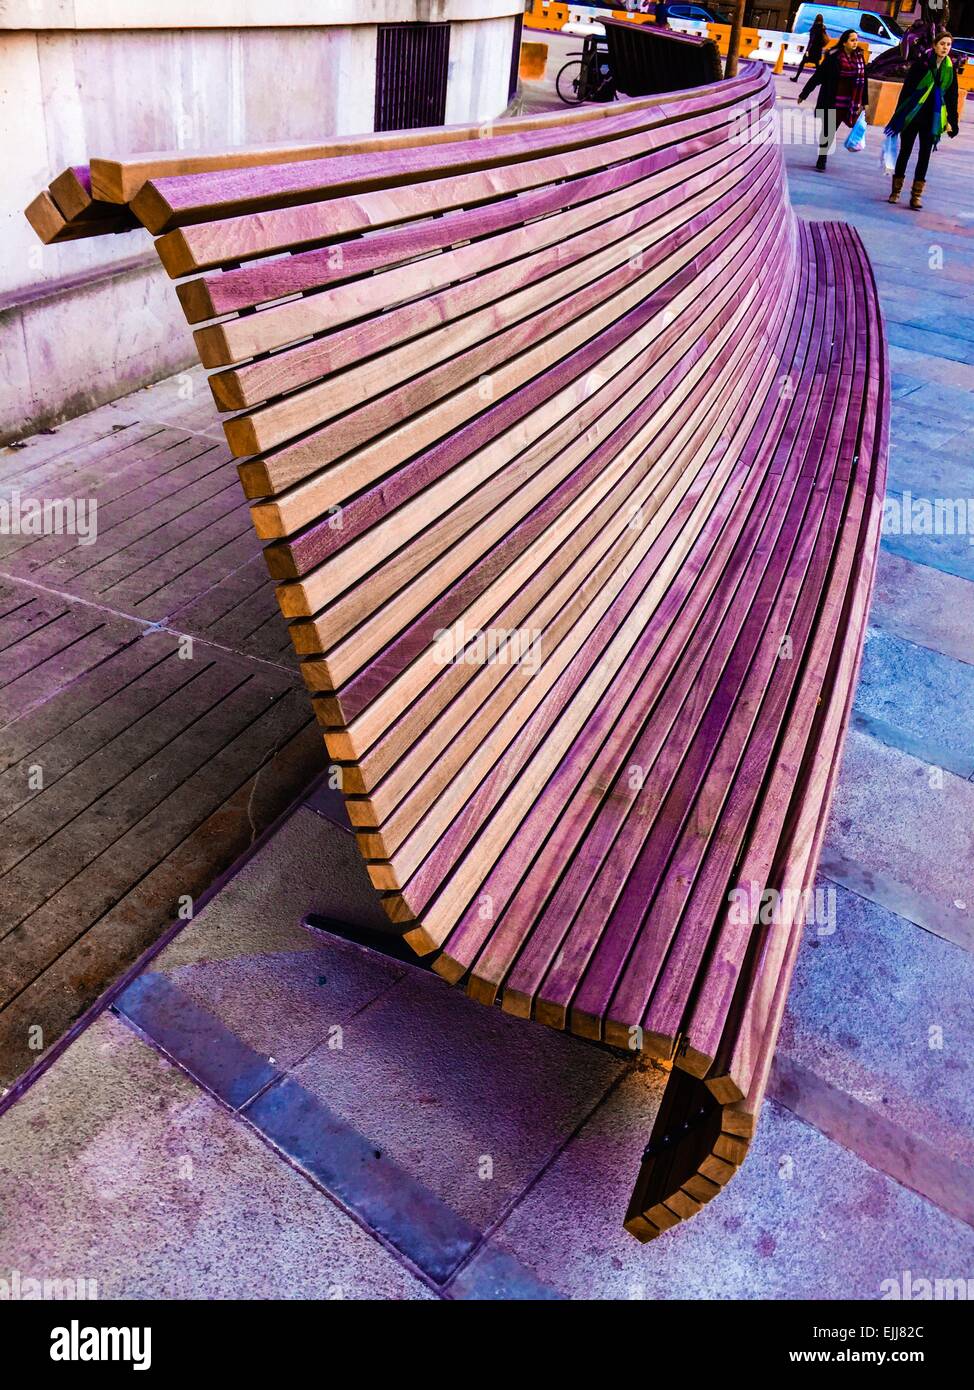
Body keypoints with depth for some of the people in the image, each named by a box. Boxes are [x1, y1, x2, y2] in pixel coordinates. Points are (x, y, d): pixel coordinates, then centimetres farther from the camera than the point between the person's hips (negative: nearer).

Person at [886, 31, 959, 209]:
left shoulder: (950, 69, 5)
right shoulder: (921, 63, -6)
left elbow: (952, 97, 9)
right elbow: (907, 89, -5)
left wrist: (952, 121, 7)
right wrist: (899, 115, -9)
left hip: (933, 119, 3)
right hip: (912, 115, -3)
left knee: (925, 155, 1)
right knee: (905, 152, 4)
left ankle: (916, 195, 3)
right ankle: (896, 191, 14)